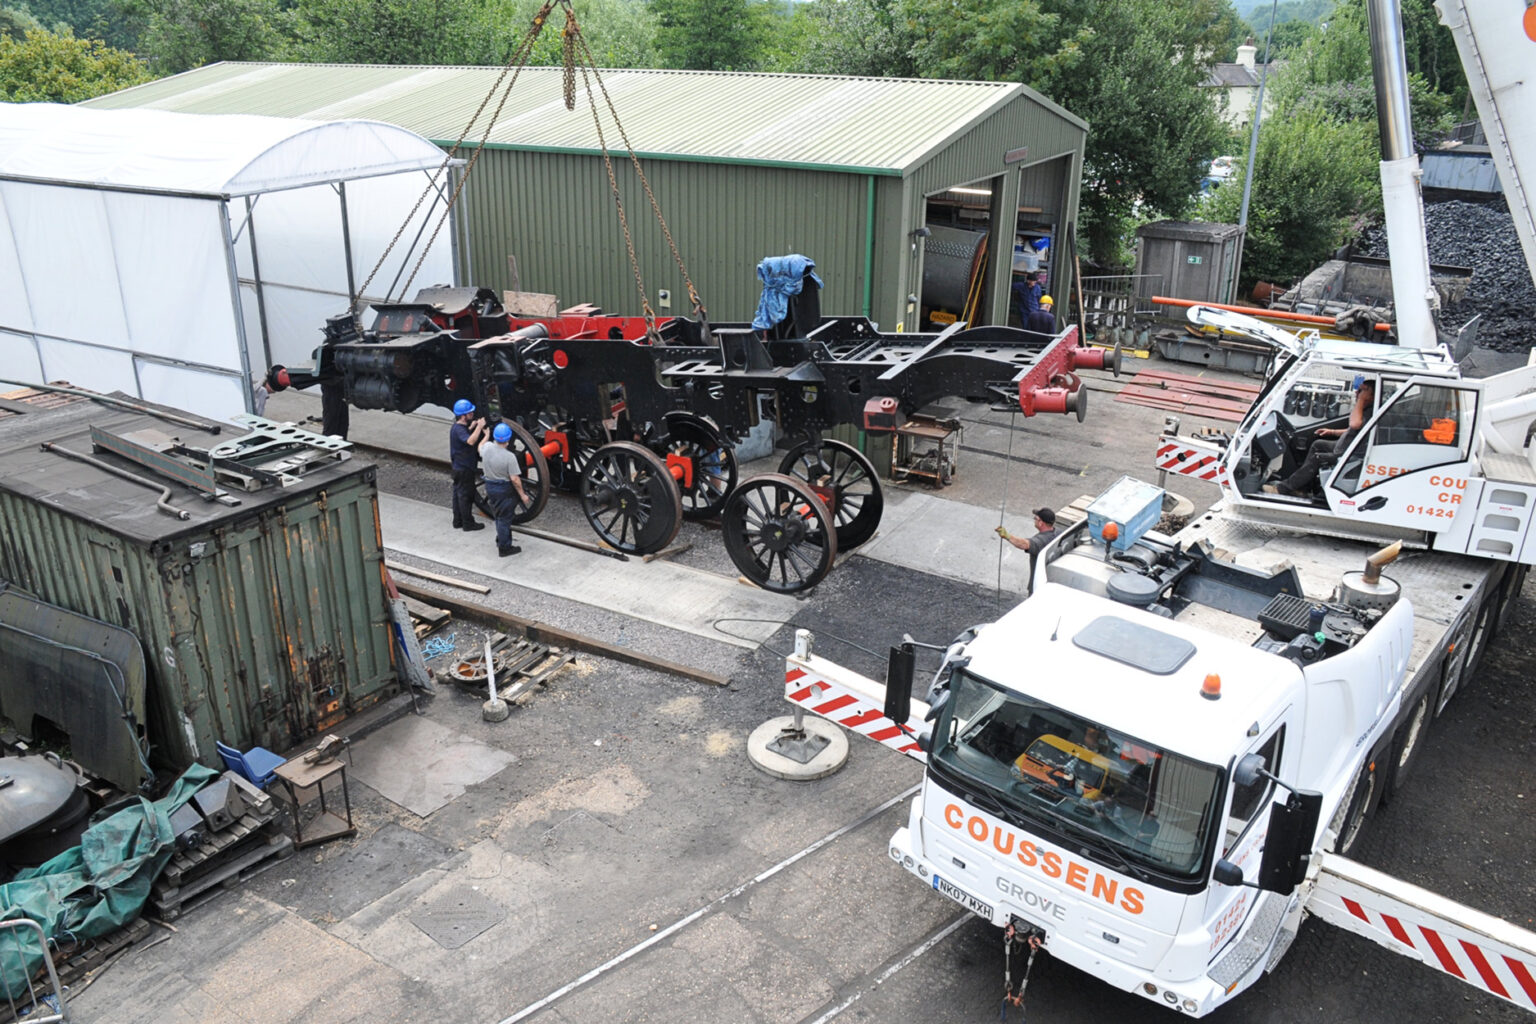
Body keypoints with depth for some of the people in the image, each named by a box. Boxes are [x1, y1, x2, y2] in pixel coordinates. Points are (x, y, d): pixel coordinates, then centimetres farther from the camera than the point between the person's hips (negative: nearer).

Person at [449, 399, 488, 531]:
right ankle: (468, 523, 8)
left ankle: (458, 521, 26)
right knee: (466, 495, -1)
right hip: (464, 468, -10)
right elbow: (470, 441, -40)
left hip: (457, 466, 10)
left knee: (458, 493, 17)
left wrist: (471, 428, 12)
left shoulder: (457, 427, 7)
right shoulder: (458, 429, -24)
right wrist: (478, 427, -33)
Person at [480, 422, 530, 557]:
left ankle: (501, 540, 41)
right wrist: (522, 494, -10)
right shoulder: (509, 456, -27)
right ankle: (504, 548, 16)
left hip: (489, 485, 6)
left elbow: (479, 448, 16)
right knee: (504, 518, 6)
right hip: (504, 489, -6)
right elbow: (514, 479, -23)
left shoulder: (486, 447, -11)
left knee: (499, 516, 25)